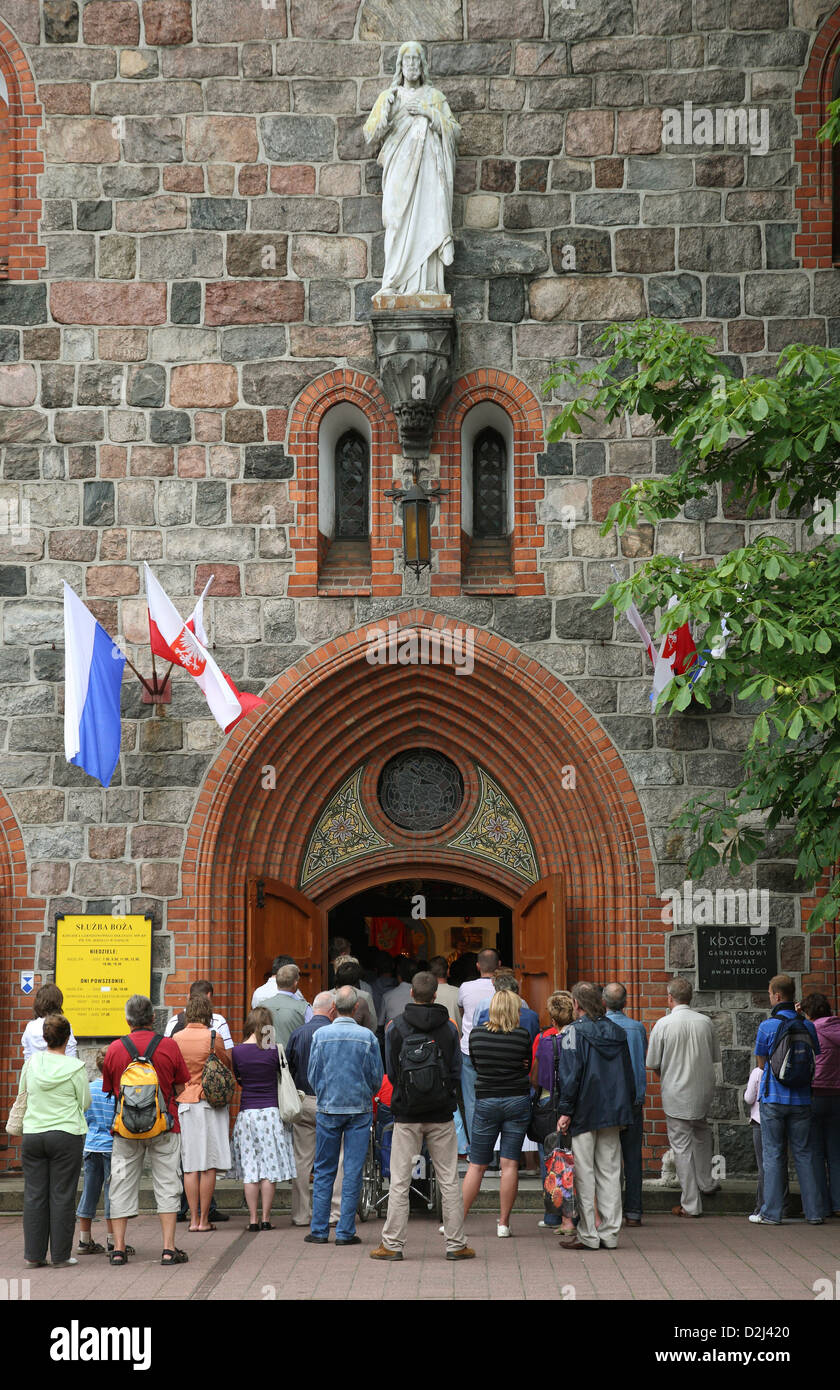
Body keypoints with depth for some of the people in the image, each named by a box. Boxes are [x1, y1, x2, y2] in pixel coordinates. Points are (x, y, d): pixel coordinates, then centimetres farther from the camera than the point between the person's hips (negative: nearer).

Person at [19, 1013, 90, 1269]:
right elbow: (85, 1103, -2)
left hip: (32, 1135, 3)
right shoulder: (74, 1068, -10)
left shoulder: (31, 1063, 0)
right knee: (62, 1196, 3)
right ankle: (60, 1254, 5)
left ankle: (33, 1255, 9)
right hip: (66, 1135, -3)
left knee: (34, 1196, 8)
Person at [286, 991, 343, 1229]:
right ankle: (334, 1212, 0)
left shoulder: (298, 1033, 4)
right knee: (336, 1158, 3)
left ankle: (301, 1214, 10)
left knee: (301, 1159, 8)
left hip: (301, 1101, 4)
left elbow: (287, 1067, 7)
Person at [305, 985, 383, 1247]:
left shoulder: (321, 1035, -5)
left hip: (328, 1108, 1)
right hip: (360, 1109, 0)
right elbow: (376, 1078, 0)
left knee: (324, 1171, 8)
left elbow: (312, 1076, 1)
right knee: (353, 1171, 3)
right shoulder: (368, 1037, -6)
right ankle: (345, 1232, 3)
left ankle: (319, 1230, 7)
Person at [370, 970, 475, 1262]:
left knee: (399, 1182, 3)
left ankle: (392, 1244, 3)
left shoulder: (396, 1027, -4)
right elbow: (456, 1071, 6)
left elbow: (391, 1073, 3)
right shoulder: (448, 1027, 1)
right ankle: (456, 1244, 8)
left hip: (407, 1115, -1)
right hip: (441, 1115, 1)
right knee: (449, 1181, 6)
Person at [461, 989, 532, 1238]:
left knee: (476, 1165, 6)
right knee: (510, 1163, 2)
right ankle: (503, 1223, 4)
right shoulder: (523, 1035, -6)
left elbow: (475, 1065, 10)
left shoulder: (476, 1034, -1)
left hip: (486, 1102, 1)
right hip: (518, 1101, -1)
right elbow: (527, 1068, 5)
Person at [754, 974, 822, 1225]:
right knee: (803, 1155, 8)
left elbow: (761, 1063, 2)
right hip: (801, 1099, 3)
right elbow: (815, 1059, 13)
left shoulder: (768, 1026, -9)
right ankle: (813, 1212, 6)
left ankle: (772, 1213, 1)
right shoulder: (808, 1026, 2)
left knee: (773, 1155, 2)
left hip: (773, 1099, -3)